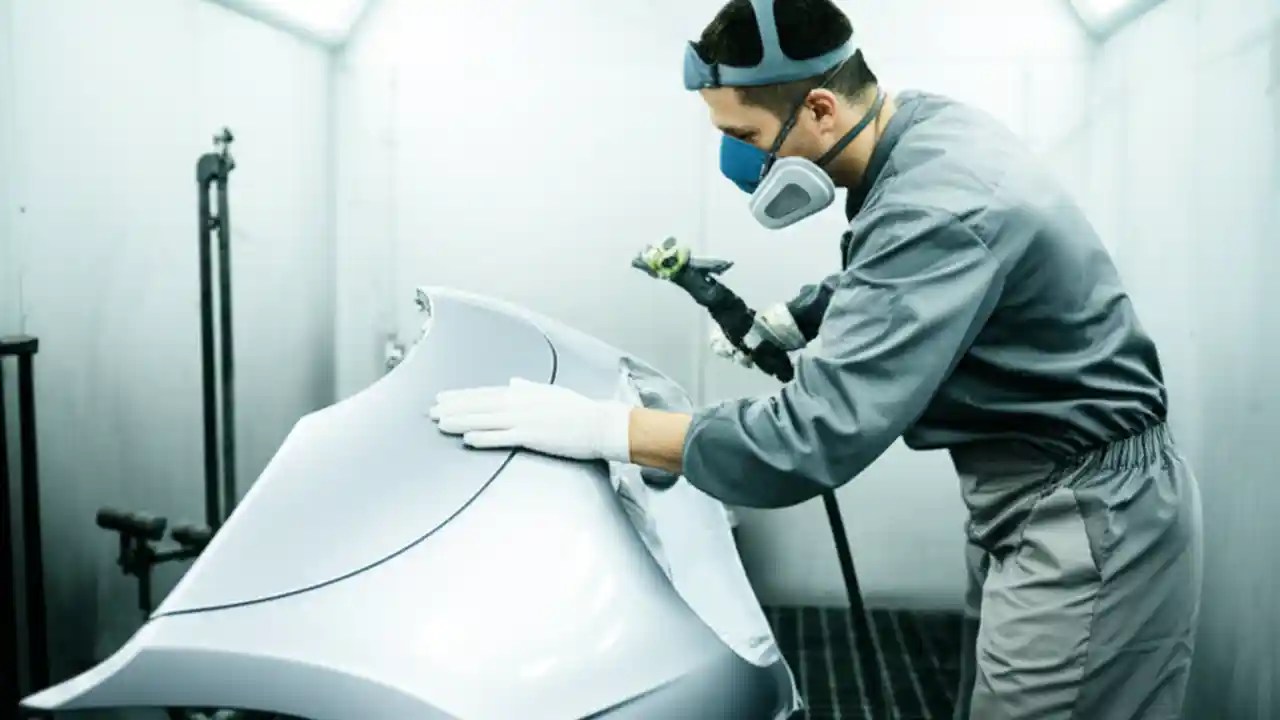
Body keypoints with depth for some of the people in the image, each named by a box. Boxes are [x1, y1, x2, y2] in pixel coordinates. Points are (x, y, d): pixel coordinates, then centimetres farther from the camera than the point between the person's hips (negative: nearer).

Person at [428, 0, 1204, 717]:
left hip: (1092, 518, -9)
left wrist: (600, 426, -28)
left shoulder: (938, 208, -32)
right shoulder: (917, 125, -1)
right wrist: (787, 321, 16)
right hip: (1033, 495, 10)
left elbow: (814, 440, -34)